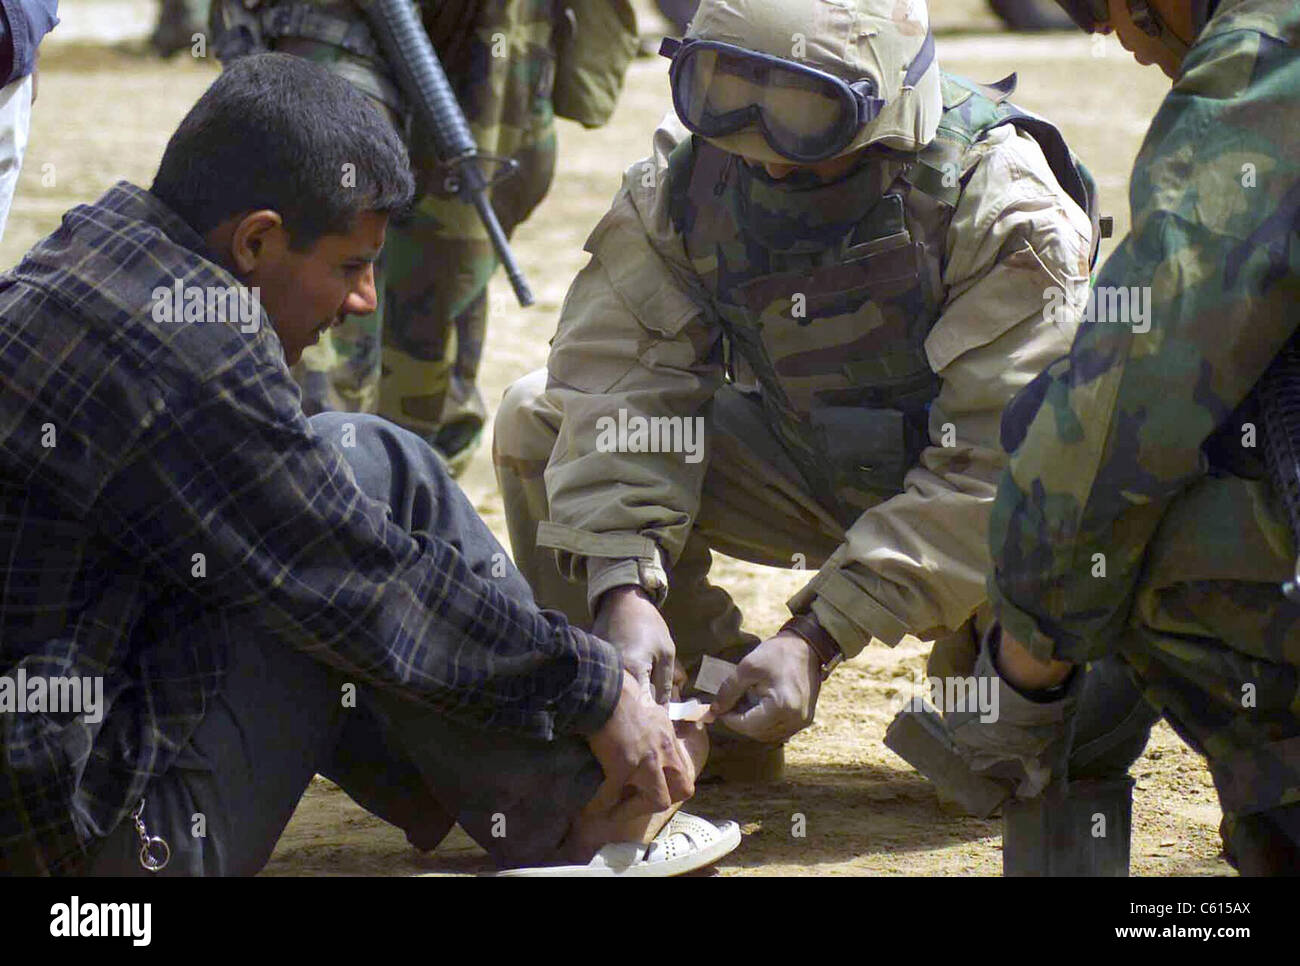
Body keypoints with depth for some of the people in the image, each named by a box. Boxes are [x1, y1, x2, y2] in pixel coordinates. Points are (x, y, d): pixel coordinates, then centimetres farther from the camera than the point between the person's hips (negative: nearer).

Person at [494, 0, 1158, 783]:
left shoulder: (1000, 206, -27)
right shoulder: (689, 173, -15)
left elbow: (991, 468, -30)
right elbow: (622, 383, -20)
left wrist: (819, 636, -38)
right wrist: (622, 589, -36)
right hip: (802, 468, 4)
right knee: (538, 421, -14)